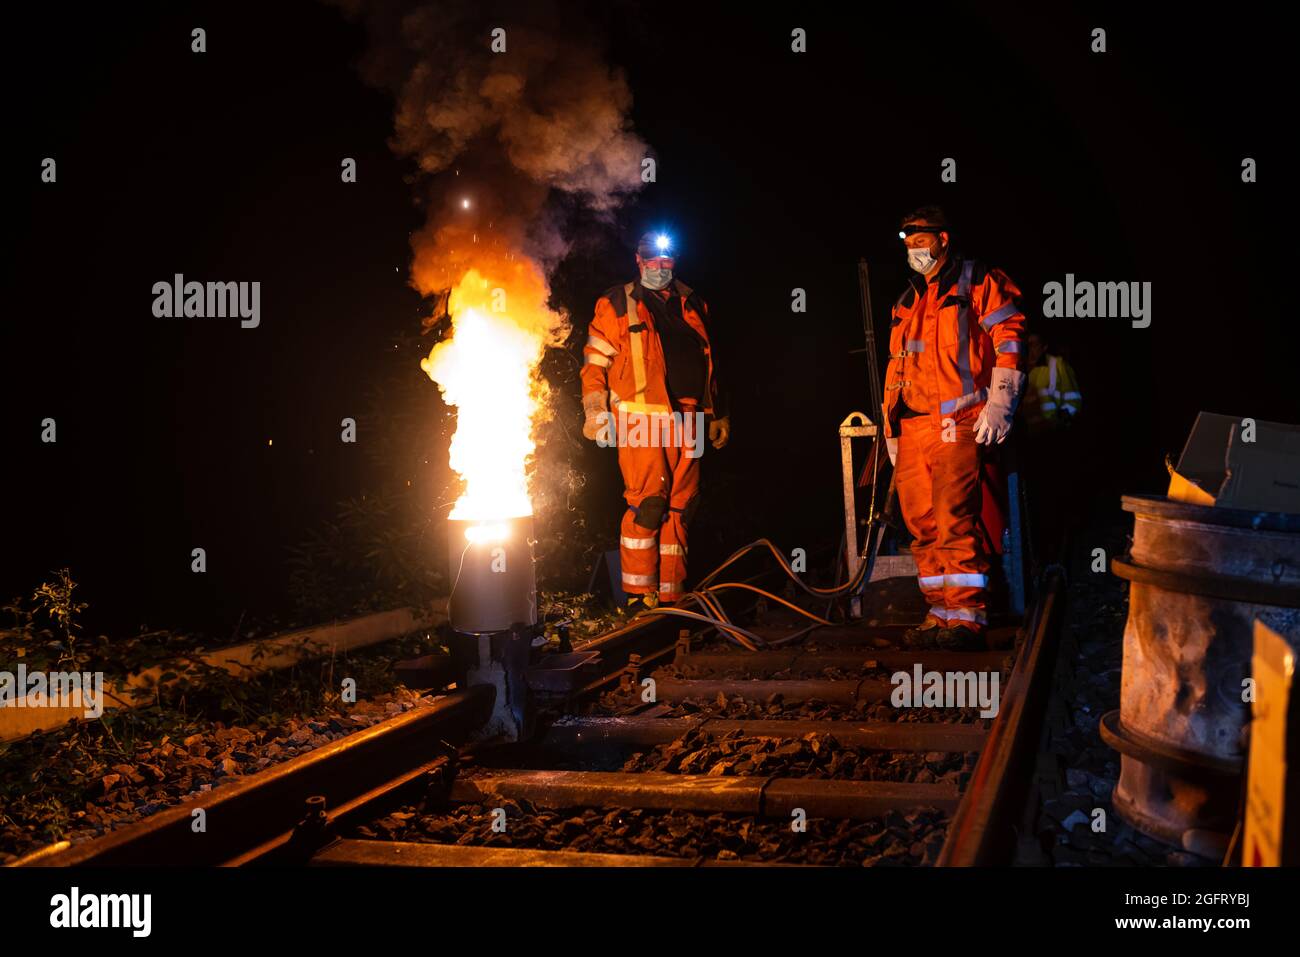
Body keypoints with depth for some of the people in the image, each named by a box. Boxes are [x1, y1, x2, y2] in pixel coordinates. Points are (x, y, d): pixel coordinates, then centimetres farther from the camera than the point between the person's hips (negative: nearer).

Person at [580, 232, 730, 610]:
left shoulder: (692, 305, 20)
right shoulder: (617, 305, 7)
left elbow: (707, 363, 25)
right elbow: (596, 359, 2)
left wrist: (718, 414, 24)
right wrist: (596, 411, -7)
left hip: (686, 419, 5)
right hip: (641, 418, -5)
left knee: (680, 505, 5)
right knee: (648, 503, -11)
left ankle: (671, 593, 13)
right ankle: (639, 593, -3)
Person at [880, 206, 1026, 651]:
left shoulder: (977, 282, 3)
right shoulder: (905, 304, 24)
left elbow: (1009, 340, -5)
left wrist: (998, 403, -14)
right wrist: (891, 428, 21)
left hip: (958, 423, -7)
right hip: (913, 427, 7)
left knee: (954, 518, -16)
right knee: (922, 524, 4)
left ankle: (967, 615, -13)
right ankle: (940, 613, 10)